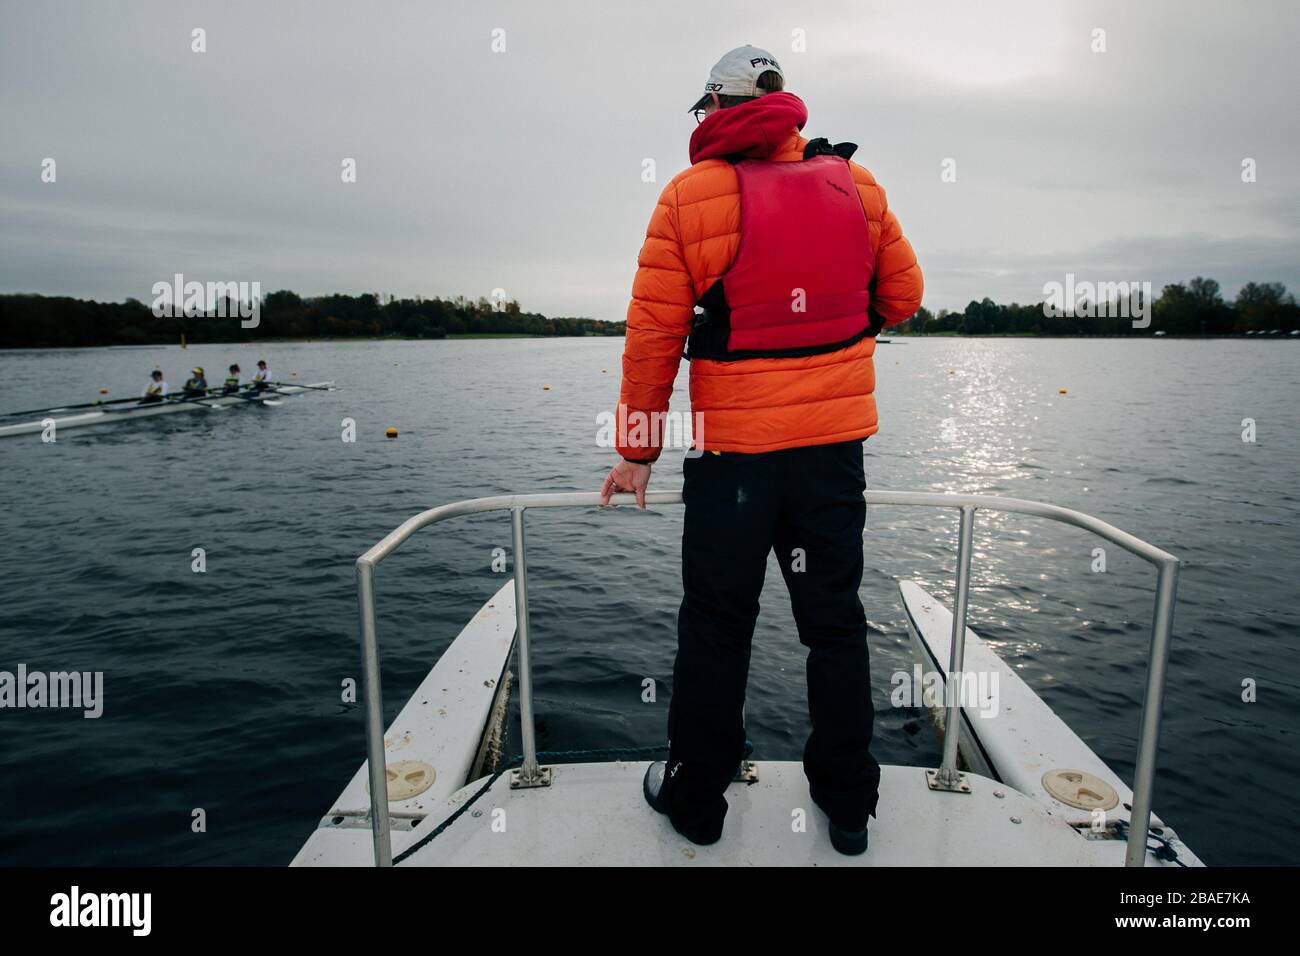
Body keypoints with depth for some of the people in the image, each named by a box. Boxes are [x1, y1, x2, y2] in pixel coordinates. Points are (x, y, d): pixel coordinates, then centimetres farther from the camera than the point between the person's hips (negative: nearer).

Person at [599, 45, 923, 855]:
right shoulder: (856, 185, 6)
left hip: (732, 450, -3)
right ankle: (848, 804, 27)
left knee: (716, 625, 10)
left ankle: (697, 797, 26)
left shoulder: (690, 196, -5)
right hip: (837, 441, 3)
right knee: (836, 620, 14)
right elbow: (904, 296, 14)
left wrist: (639, 451, 1)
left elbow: (654, 337, -7)